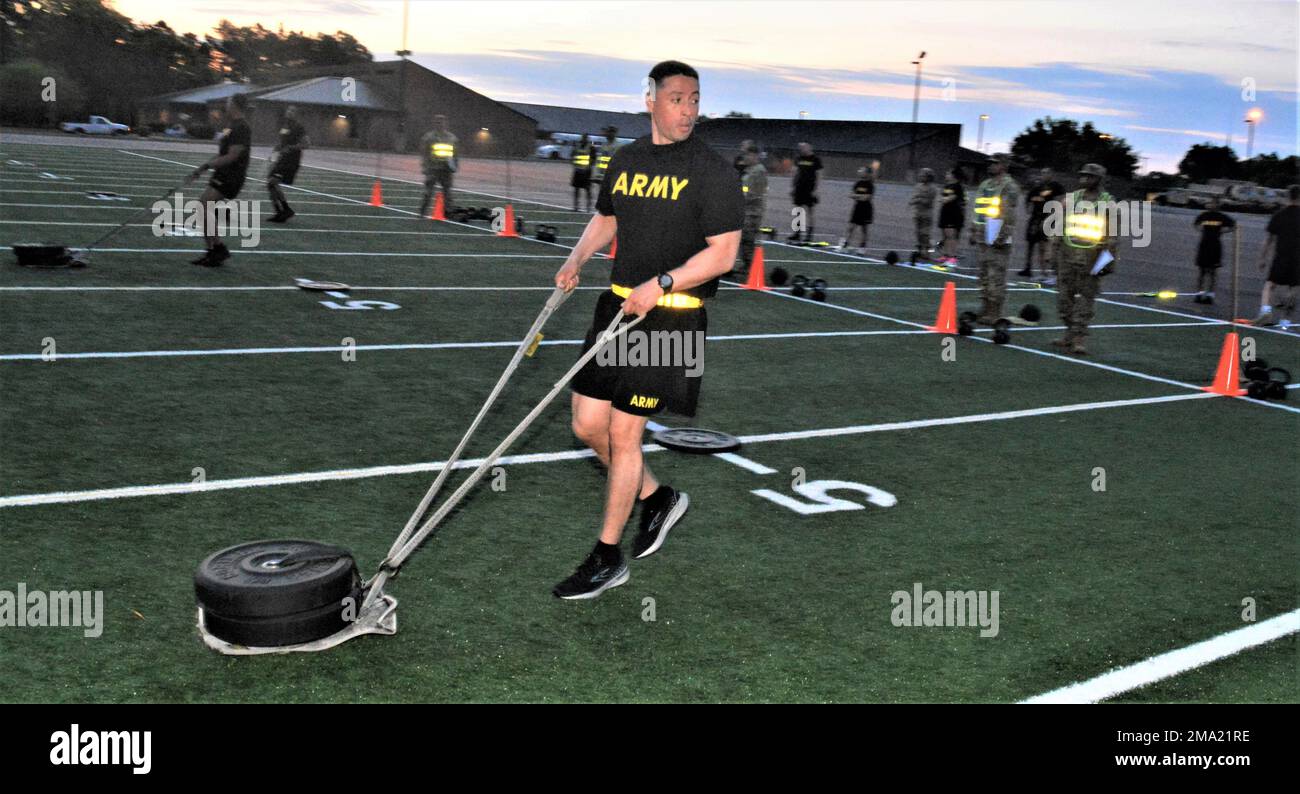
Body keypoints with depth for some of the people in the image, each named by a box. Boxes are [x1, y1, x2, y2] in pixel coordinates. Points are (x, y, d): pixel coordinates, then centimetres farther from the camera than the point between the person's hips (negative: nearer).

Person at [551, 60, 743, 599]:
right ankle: (658, 499, 32)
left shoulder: (713, 170, -9)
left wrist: (661, 284, -24)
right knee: (587, 424, 6)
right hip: (617, 305, 7)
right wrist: (577, 259, 6)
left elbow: (723, 252, -14)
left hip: (670, 317, -6)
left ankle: (607, 559, 12)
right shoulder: (625, 160, 10)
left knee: (622, 434, -4)